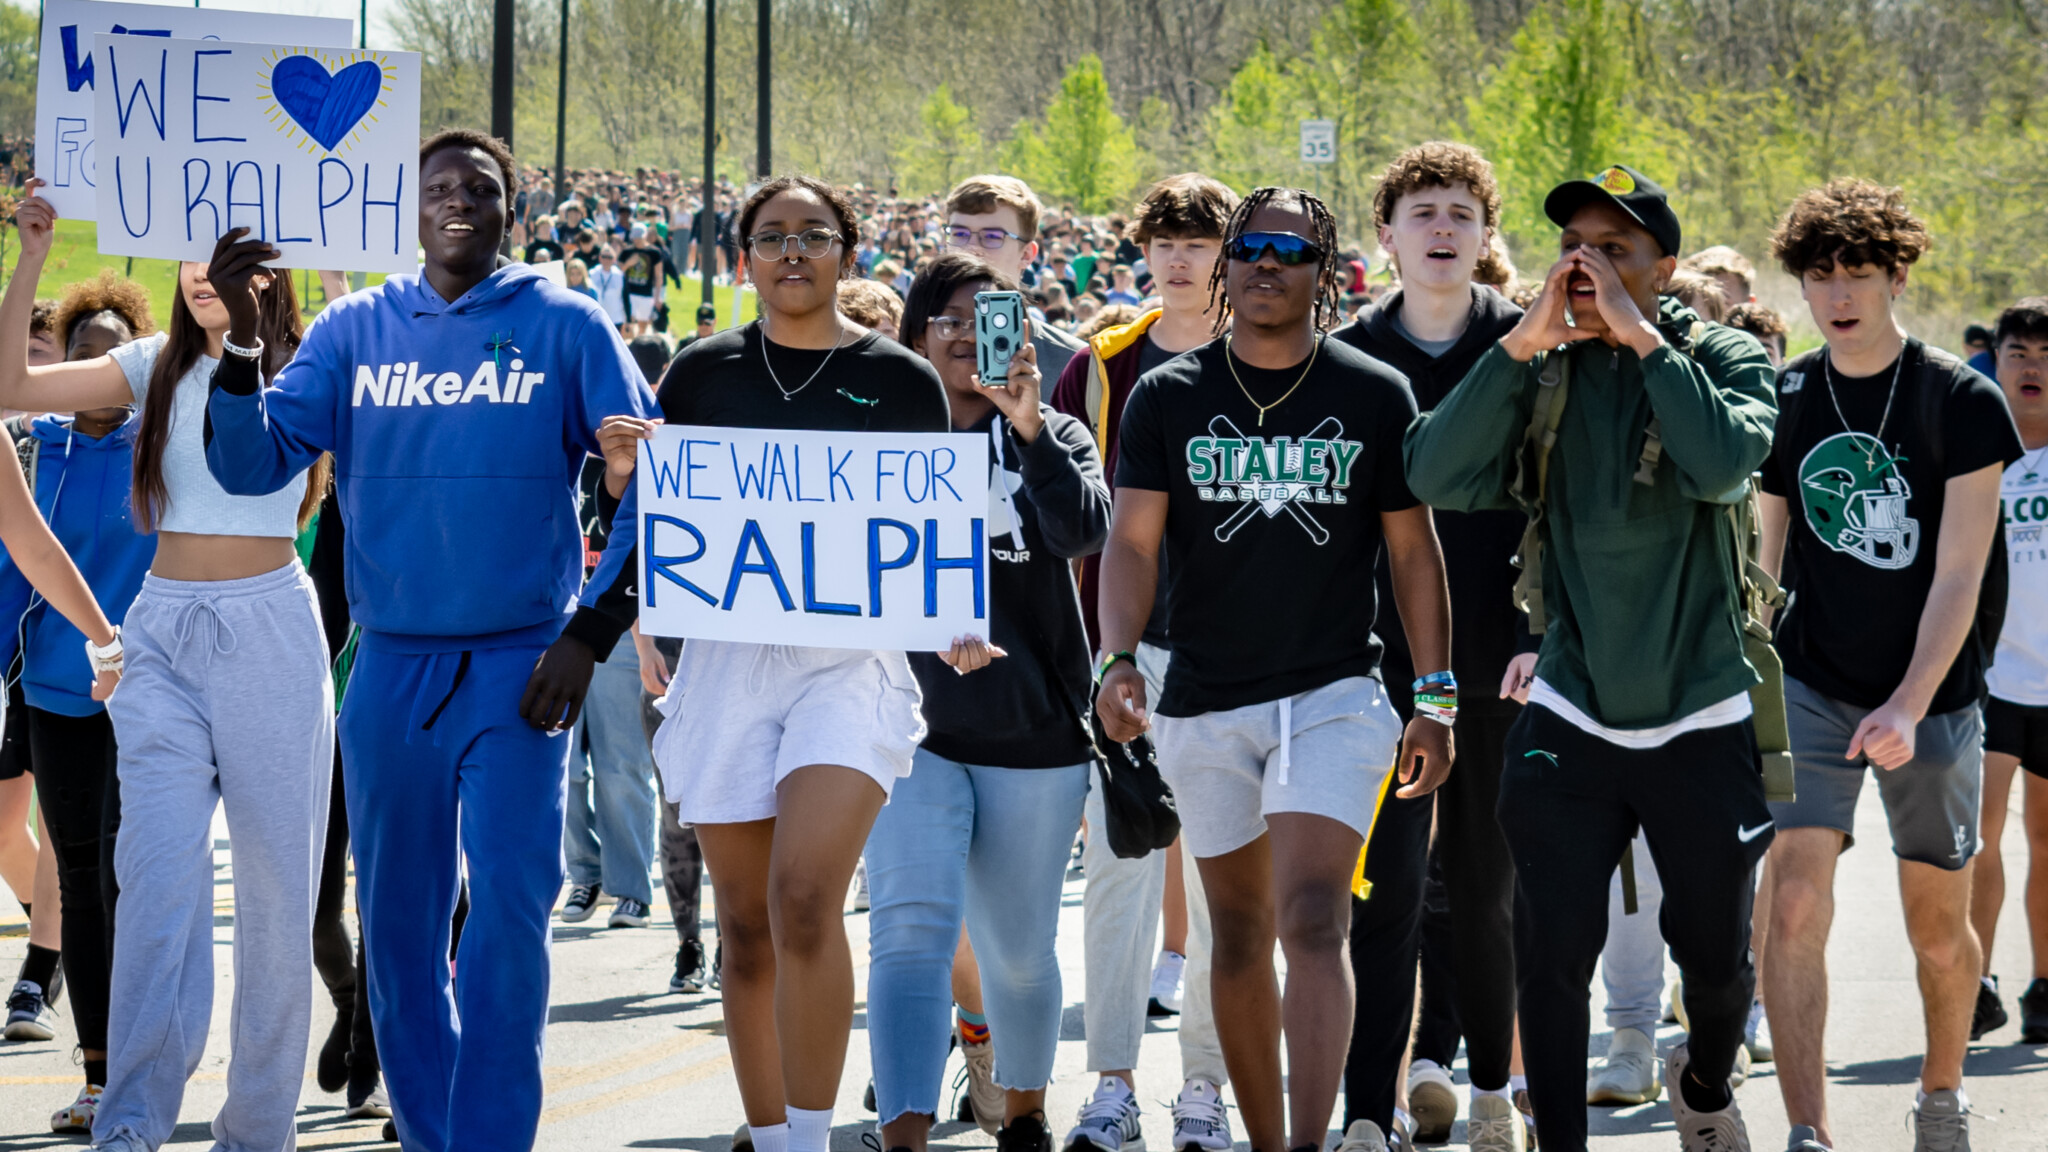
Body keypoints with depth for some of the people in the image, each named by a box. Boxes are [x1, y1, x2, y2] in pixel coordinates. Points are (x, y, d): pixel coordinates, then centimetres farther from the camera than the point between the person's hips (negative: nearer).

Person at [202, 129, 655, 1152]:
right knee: (396, 917, 8)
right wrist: (234, 345, -17)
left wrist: (592, 632, -8)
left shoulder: (564, 328, 0)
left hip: (518, 669, -3)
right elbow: (253, 463, -1)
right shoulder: (355, 330, 6)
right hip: (389, 670, 3)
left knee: (508, 907, -11)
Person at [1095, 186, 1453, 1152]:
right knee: (1239, 936, 10)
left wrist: (1436, 698, 2)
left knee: (1312, 921, -17)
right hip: (1205, 703, 2)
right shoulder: (1168, 398, 3)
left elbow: (1414, 551, 6)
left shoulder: (1375, 397, 2)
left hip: (1334, 695, -2)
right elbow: (1132, 540, -1)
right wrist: (1119, 655, -18)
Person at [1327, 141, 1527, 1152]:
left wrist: (1541, 635, -8)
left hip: (1497, 660, 0)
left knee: (1486, 886, 10)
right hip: (1382, 662, 0)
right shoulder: (1345, 359, 5)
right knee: (1387, 884, -8)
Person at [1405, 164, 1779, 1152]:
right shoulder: (1538, 374, 1)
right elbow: (1437, 477, -15)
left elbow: (1722, 463, -27)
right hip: (1567, 719, 1)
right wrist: (1523, 341, -19)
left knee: (1716, 957, 14)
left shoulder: (1723, 360, -5)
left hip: (1699, 721, -1)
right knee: (1552, 955, -5)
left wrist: (1637, 333, -23)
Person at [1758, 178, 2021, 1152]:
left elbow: (1958, 576, -12)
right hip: (1811, 689, 1)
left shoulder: (1962, 402, -8)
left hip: (1931, 695, -1)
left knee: (1938, 925, 11)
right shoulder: (1782, 399, 1)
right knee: (1796, 904, -17)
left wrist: (1908, 705, -22)